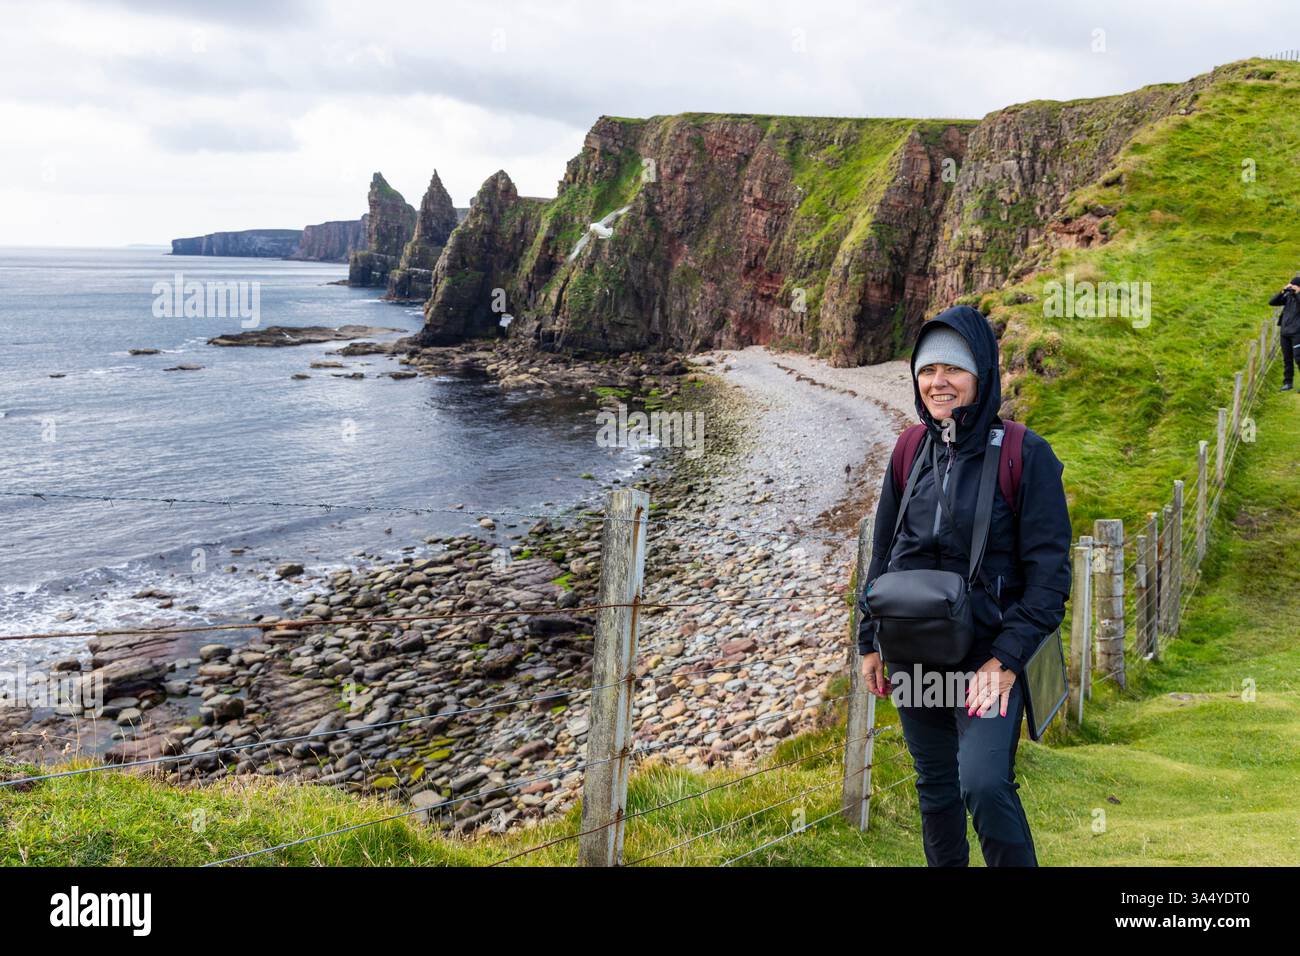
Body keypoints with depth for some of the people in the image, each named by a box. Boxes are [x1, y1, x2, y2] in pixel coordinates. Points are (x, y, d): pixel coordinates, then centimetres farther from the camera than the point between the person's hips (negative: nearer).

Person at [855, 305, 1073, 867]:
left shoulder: (1024, 455, -9)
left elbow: (1049, 571, -10)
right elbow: (882, 555, 13)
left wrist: (1007, 657, -17)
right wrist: (870, 642, 10)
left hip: (987, 653, -5)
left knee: (984, 784, -21)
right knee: (934, 789, 13)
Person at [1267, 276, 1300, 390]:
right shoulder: (1288, 296, 10)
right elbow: (1272, 302, 4)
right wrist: (1282, 292, -6)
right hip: (1285, 332, 5)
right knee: (1287, 359, 9)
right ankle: (1287, 383, 16)